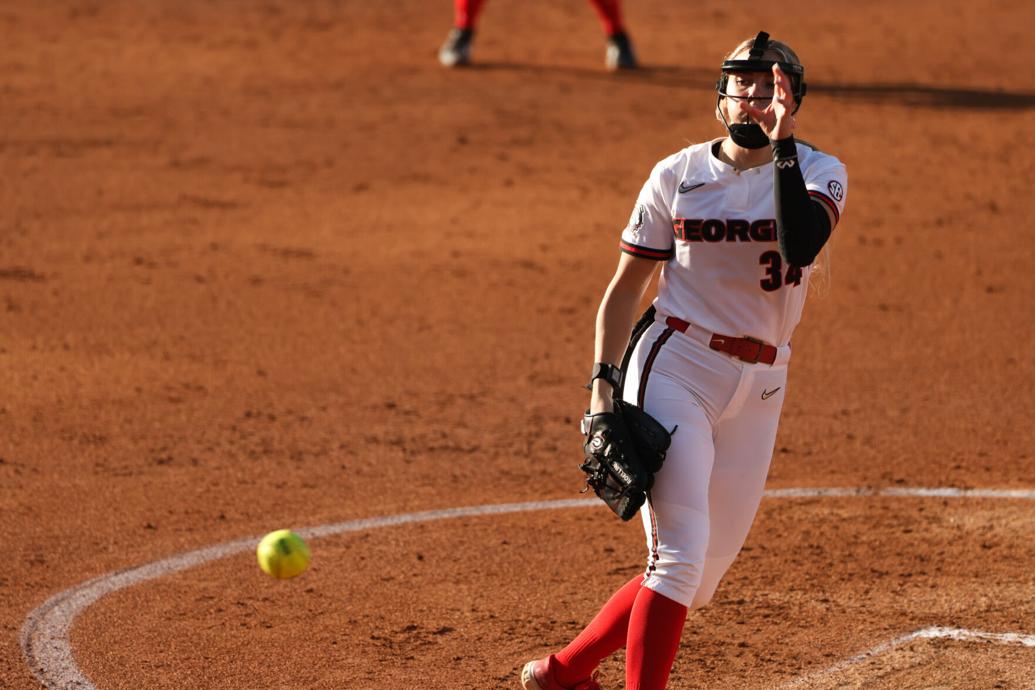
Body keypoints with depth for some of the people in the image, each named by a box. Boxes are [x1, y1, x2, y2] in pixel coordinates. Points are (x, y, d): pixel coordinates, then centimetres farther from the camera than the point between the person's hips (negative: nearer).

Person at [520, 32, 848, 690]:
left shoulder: (817, 172, 1)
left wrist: (781, 145, -21)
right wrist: (604, 380, -3)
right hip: (674, 368, -3)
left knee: (700, 578, 9)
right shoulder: (679, 175, 2)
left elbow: (800, 244, -22)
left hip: (760, 389, 3)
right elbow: (626, 286, 7)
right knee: (680, 550, -18)